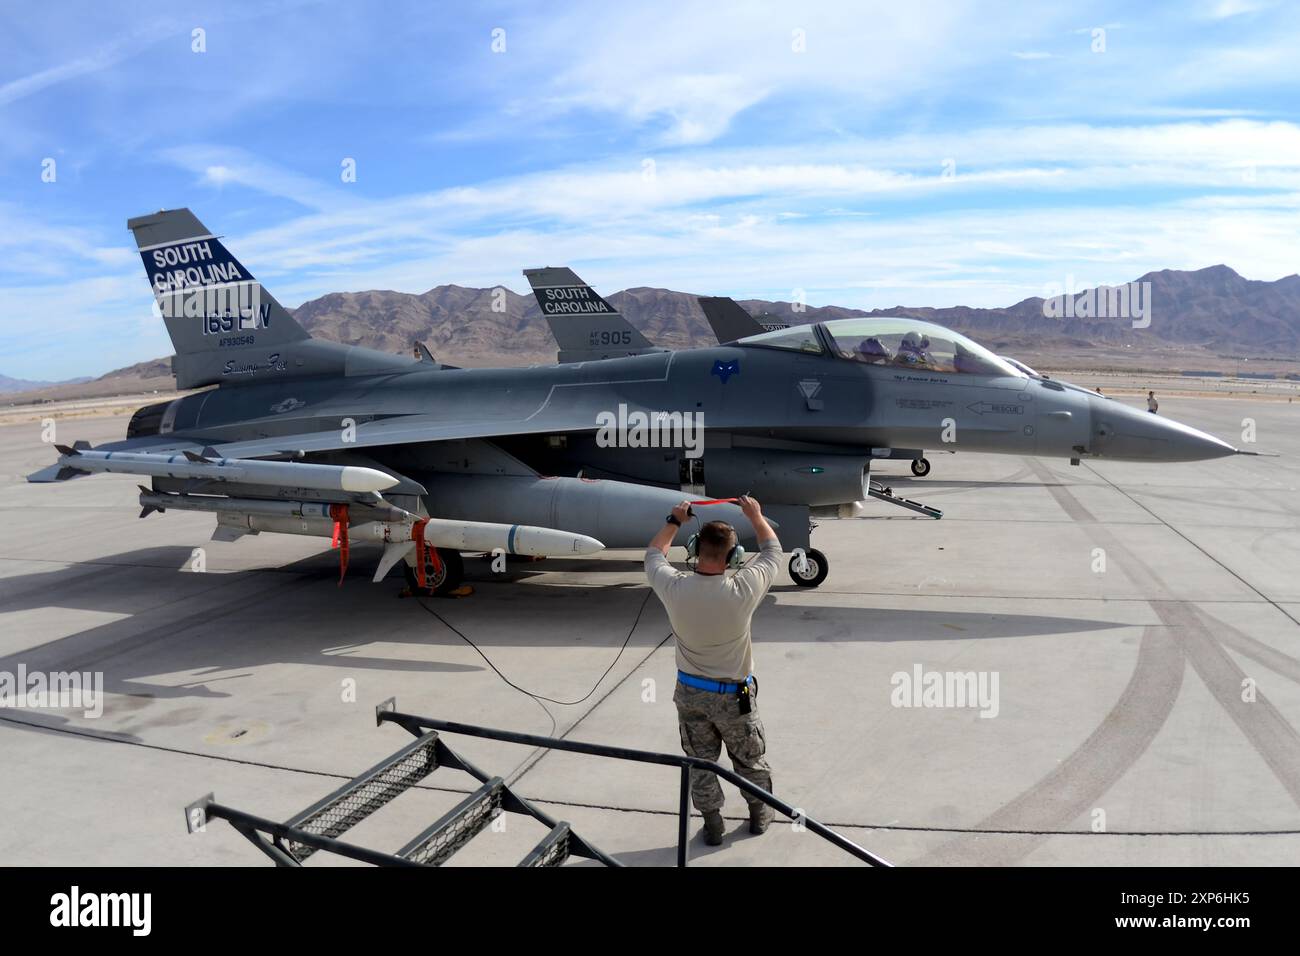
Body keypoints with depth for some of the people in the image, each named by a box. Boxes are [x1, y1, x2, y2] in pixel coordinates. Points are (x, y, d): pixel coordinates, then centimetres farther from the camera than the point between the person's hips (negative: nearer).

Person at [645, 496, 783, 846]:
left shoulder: (674, 588, -23)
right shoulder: (742, 590, -28)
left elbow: (654, 555, 2)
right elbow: (772, 551, -8)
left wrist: (674, 521, 12)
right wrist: (755, 515, 4)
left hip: (690, 692, 2)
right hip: (733, 695, -1)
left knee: (700, 762, 20)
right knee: (750, 759, 22)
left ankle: (712, 822, 32)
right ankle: (759, 813, 42)